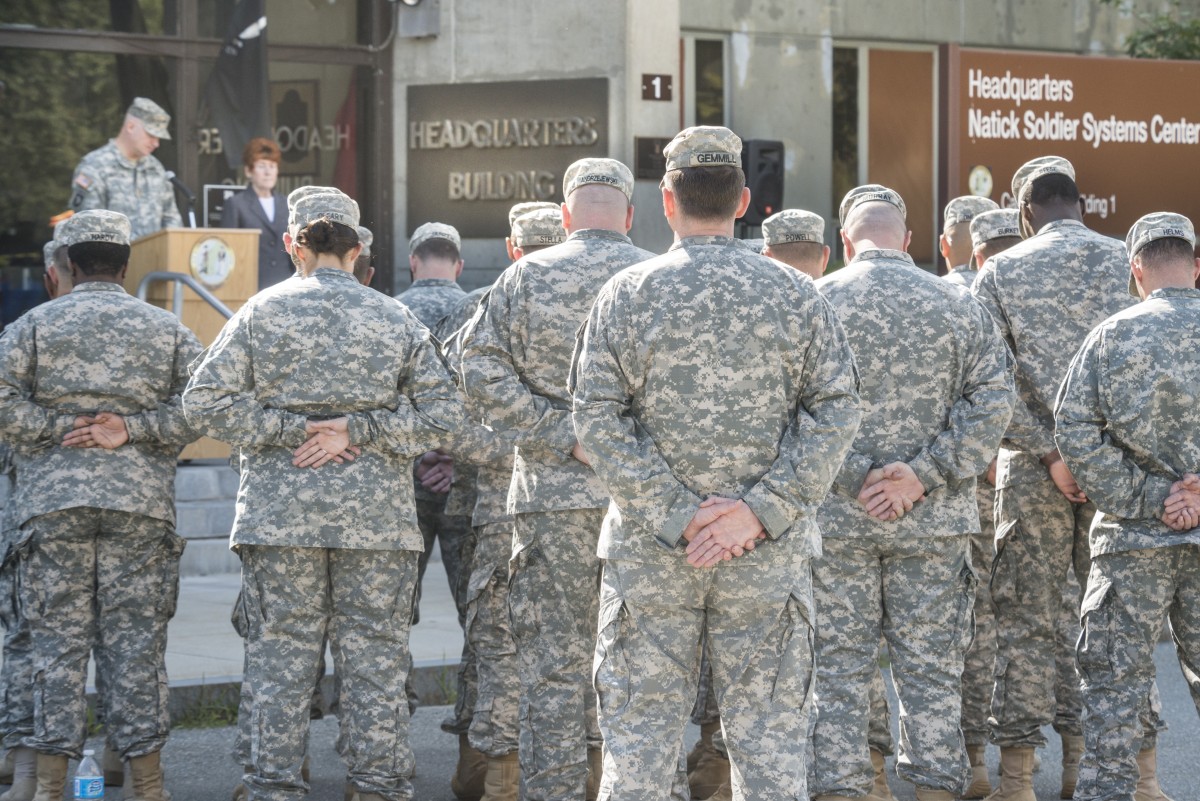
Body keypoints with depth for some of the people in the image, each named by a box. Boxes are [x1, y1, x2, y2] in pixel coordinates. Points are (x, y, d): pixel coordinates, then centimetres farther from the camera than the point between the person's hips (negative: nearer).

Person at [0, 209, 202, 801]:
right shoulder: (166, 329, 10)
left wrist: (58, 428, -2)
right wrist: (133, 430, -3)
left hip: (54, 505, 0)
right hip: (141, 507, 1)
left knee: (58, 640, 2)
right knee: (136, 641, 4)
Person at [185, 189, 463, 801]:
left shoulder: (263, 311, 1)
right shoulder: (396, 319, 6)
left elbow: (205, 400, -4)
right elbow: (442, 414, 1)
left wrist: (292, 429, -3)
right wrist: (357, 431, -3)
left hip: (280, 514, -1)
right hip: (377, 517, 1)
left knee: (280, 656, 4)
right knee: (374, 658, 6)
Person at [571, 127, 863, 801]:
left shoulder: (626, 295, -1)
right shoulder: (796, 295, 1)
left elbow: (599, 419, -7)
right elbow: (836, 411, -5)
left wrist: (676, 516, -10)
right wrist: (759, 511, -10)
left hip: (649, 553, 0)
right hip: (769, 559, 1)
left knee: (640, 739, 6)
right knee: (770, 738, 6)